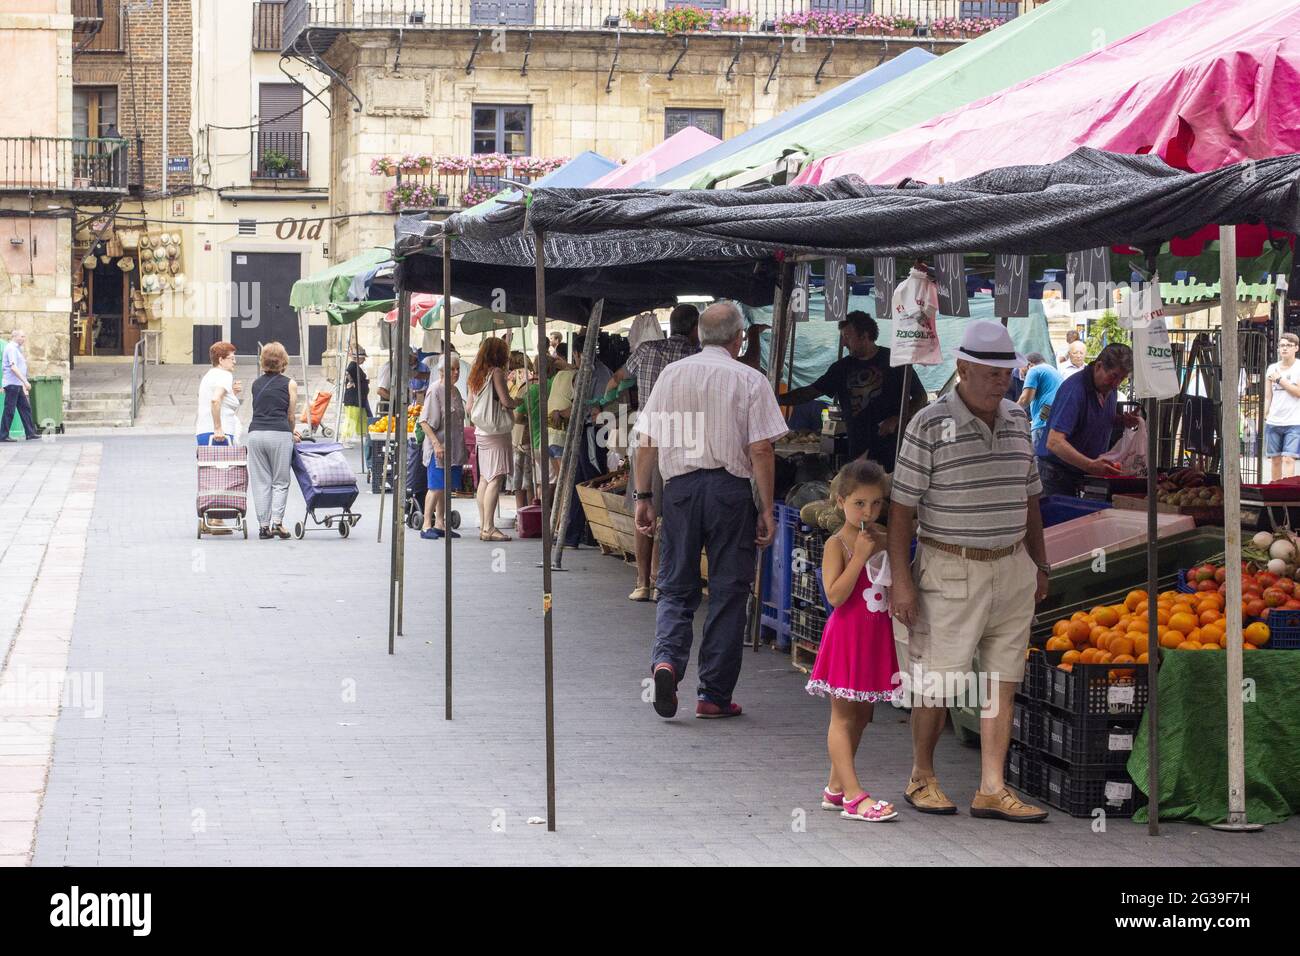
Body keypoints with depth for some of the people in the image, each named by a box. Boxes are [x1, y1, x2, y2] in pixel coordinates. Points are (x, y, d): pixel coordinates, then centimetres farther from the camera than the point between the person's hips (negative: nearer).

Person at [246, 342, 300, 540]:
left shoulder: (256, 383, 16)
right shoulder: (289, 384, 4)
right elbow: (290, 415, 6)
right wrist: (291, 433, 28)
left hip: (255, 433, 3)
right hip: (279, 434, -3)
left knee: (261, 482, 7)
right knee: (280, 482, 6)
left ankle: (263, 525, 5)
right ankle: (277, 522, -6)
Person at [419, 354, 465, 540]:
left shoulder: (455, 391, 14)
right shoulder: (435, 390, -11)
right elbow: (425, 422, -15)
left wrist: (462, 447, 19)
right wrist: (437, 444, -22)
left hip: (454, 448, 8)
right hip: (439, 447, -8)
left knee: (446, 488, 10)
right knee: (436, 487, -8)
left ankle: (440, 524, 16)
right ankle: (427, 525, -5)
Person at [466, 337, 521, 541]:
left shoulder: (475, 374, 13)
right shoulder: (496, 372, -10)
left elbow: (470, 406, 16)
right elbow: (505, 401, -17)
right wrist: (518, 402, 3)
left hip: (480, 432, 8)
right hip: (497, 431, -8)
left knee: (484, 478, 11)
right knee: (496, 479, -10)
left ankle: (483, 526, 12)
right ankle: (488, 528, -16)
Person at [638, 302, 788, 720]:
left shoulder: (671, 374, 7)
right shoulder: (750, 381, -3)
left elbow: (647, 443, 6)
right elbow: (761, 451, -7)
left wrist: (643, 497, 13)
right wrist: (766, 510, -2)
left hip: (680, 487, 2)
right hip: (730, 489, -2)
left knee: (675, 588, 12)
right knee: (728, 592, 6)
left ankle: (666, 659, -14)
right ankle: (714, 695, 7)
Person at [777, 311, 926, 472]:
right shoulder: (842, 368, 13)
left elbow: (920, 397, 2)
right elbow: (810, 392, 14)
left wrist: (896, 420, -11)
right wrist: (778, 400, 3)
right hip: (858, 450, 4)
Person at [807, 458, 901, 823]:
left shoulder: (884, 537, 9)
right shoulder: (837, 544, -10)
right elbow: (835, 595, -21)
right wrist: (859, 556, -23)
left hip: (878, 636, 7)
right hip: (847, 637, -7)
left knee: (861, 715, 12)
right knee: (843, 716, -4)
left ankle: (835, 786, 23)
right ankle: (854, 795, -8)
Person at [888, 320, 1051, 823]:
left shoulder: (1017, 419, 9)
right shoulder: (930, 424, -9)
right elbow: (902, 505, -9)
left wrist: (1040, 565, 20)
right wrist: (900, 579, -13)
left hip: (1012, 569, 6)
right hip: (951, 570, -5)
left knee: (1003, 682, 4)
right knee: (936, 682, -1)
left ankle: (992, 790, 7)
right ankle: (921, 778, 18)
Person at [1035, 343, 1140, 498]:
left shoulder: (1110, 388, 2)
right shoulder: (1075, 389, -25)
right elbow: (1054, 442, -34)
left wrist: (1123, 421, 0)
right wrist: (1090, 465, -45)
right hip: (1059, 472, -8)